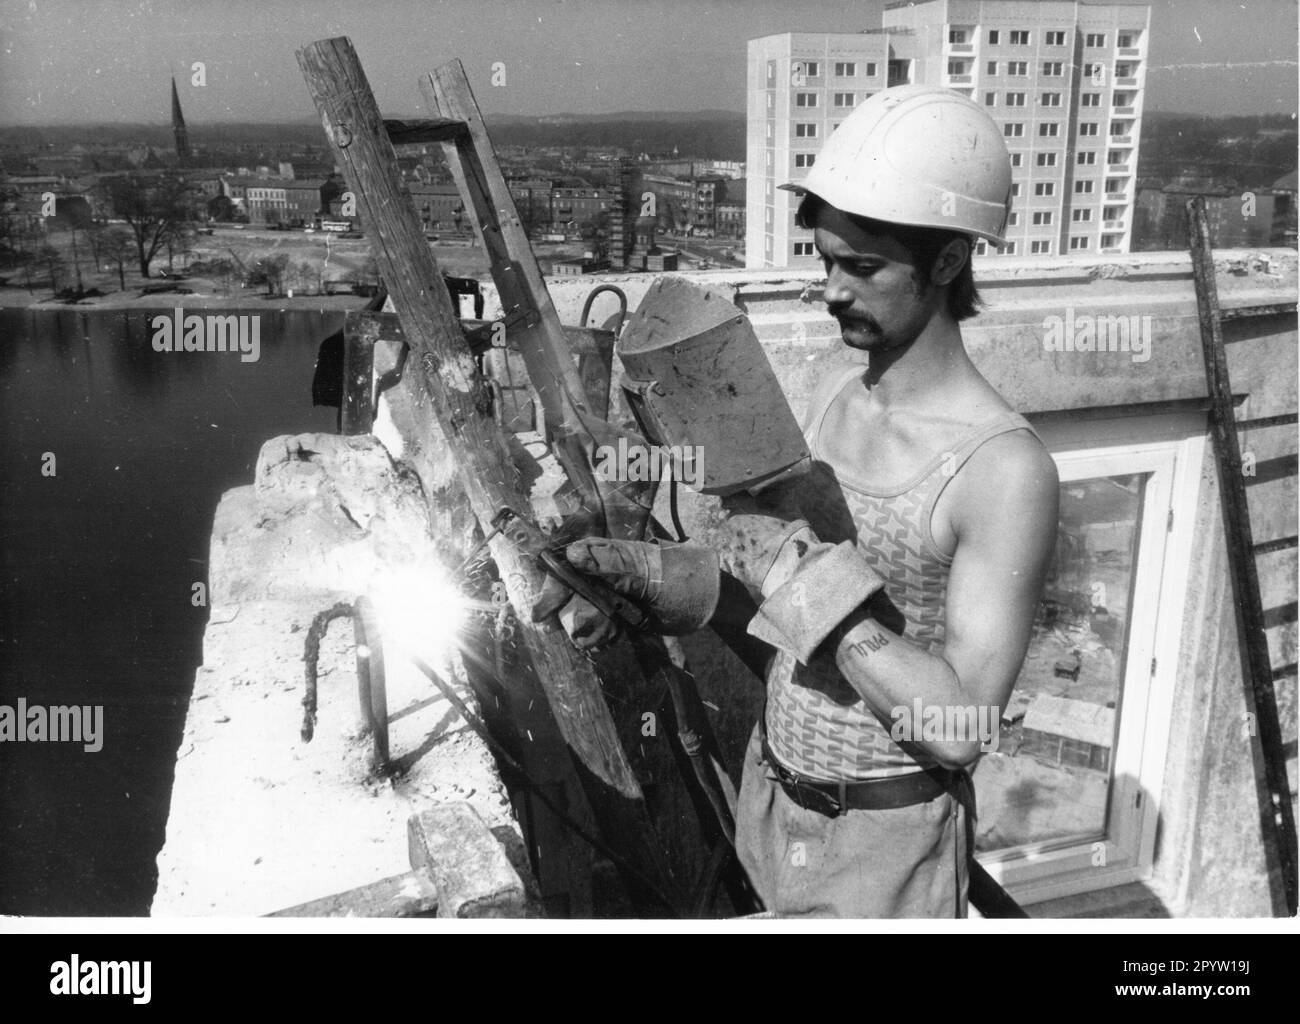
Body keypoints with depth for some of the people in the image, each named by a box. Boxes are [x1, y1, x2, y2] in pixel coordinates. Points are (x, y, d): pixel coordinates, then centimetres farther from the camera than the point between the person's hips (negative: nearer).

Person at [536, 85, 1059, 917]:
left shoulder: (1005, 470, -23)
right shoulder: (836, 395, -1)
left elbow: (961, 727, -26)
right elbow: (747, 570, 5)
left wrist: (807, 574, -28)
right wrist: (637, 570, -12)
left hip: (885, 837, -6)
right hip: (771, 789, 6)